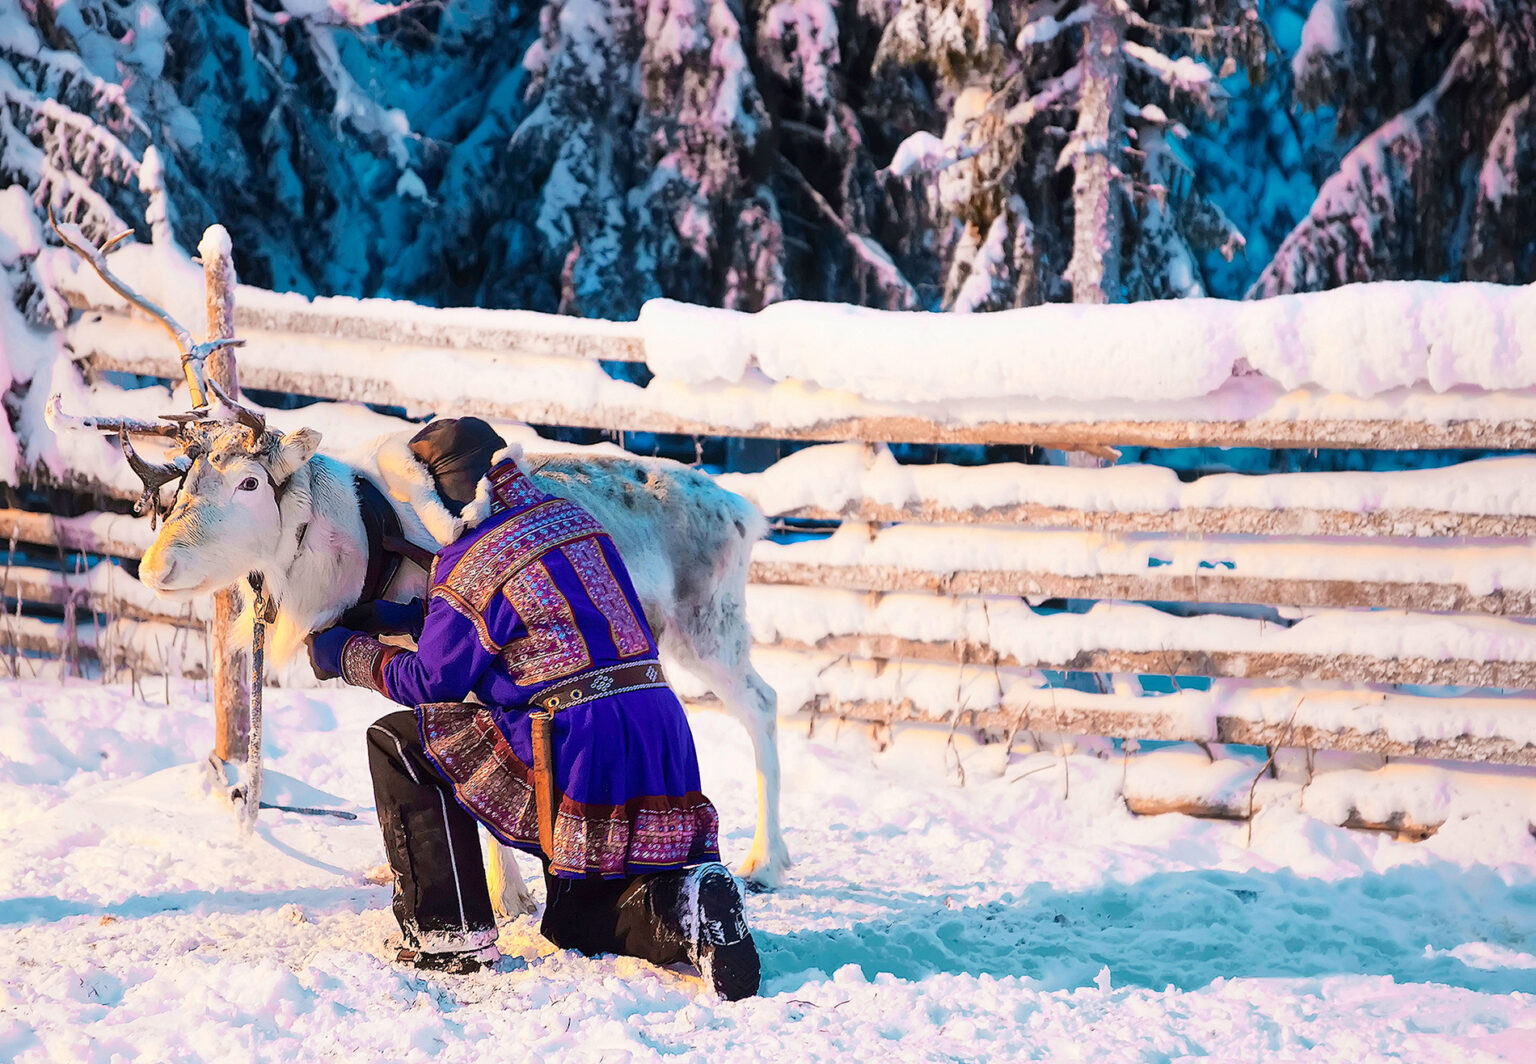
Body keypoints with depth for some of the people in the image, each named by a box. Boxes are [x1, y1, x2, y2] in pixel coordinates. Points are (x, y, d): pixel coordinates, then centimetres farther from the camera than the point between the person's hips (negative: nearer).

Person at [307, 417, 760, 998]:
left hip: (578, 751, -8)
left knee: (398, 740, 9)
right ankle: (681, 903, -5)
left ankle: (450, 935, 5)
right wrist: (393, 617, 29)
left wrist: (346, 654, 20)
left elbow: (431, 682, 3)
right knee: (575, 922, 26)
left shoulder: (468, 565, -8)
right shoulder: (571, 518, 16)